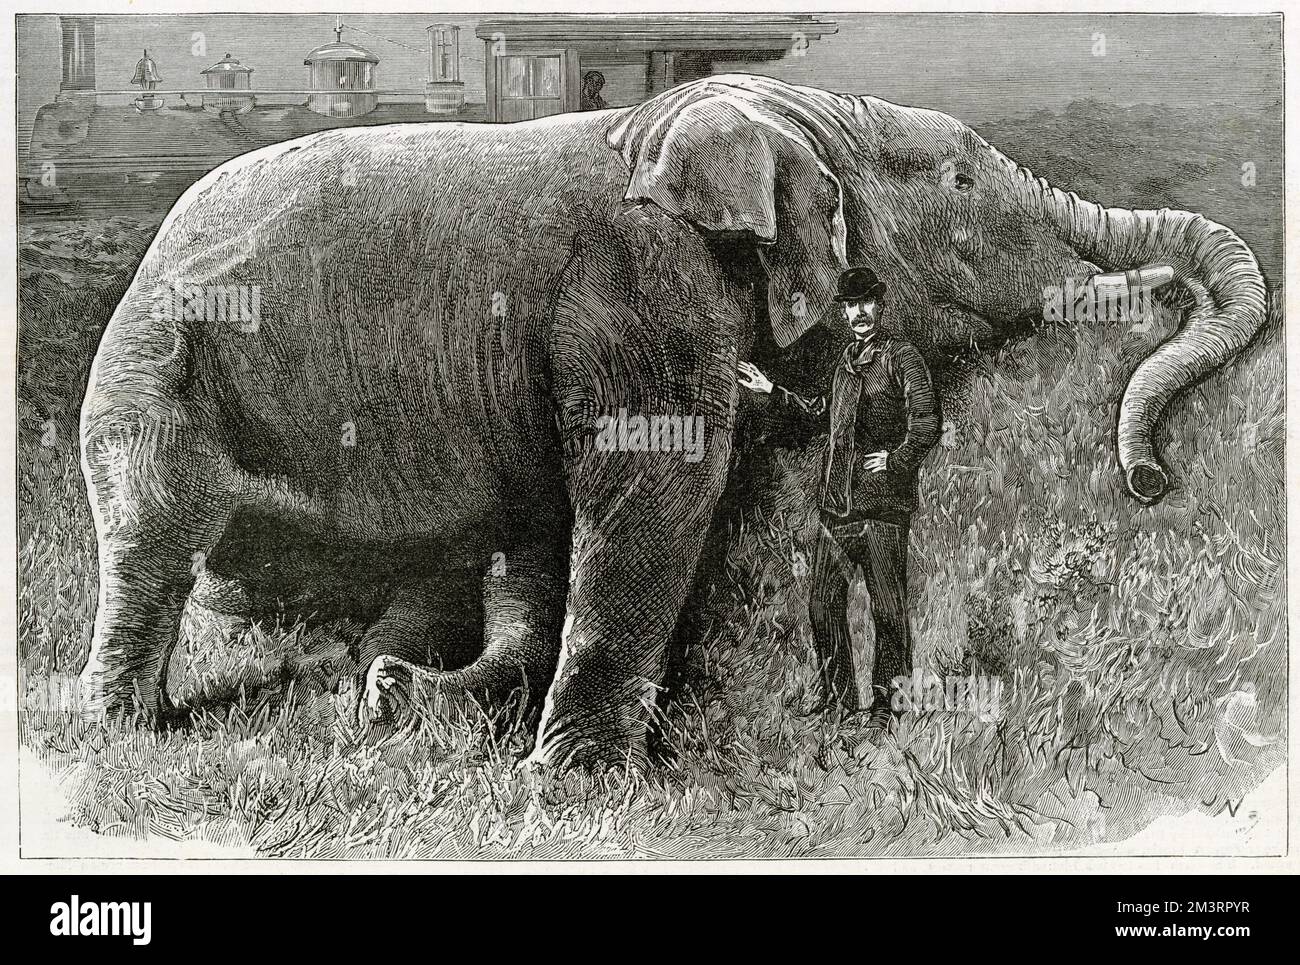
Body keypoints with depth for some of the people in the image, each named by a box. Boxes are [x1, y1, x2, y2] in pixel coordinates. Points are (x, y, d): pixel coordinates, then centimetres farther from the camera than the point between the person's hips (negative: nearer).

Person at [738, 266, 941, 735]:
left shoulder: (901, 356, -5)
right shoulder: (845, 359, 17)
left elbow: (927, 422, -13)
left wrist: (898, 458, -26)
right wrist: (774, 392, 28)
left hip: (882, 503, -7)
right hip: (836, 502, 7)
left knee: (887, 609, -3)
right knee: (823, 604, 10)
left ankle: (886, 703, 6)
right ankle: (838, 695, 22)